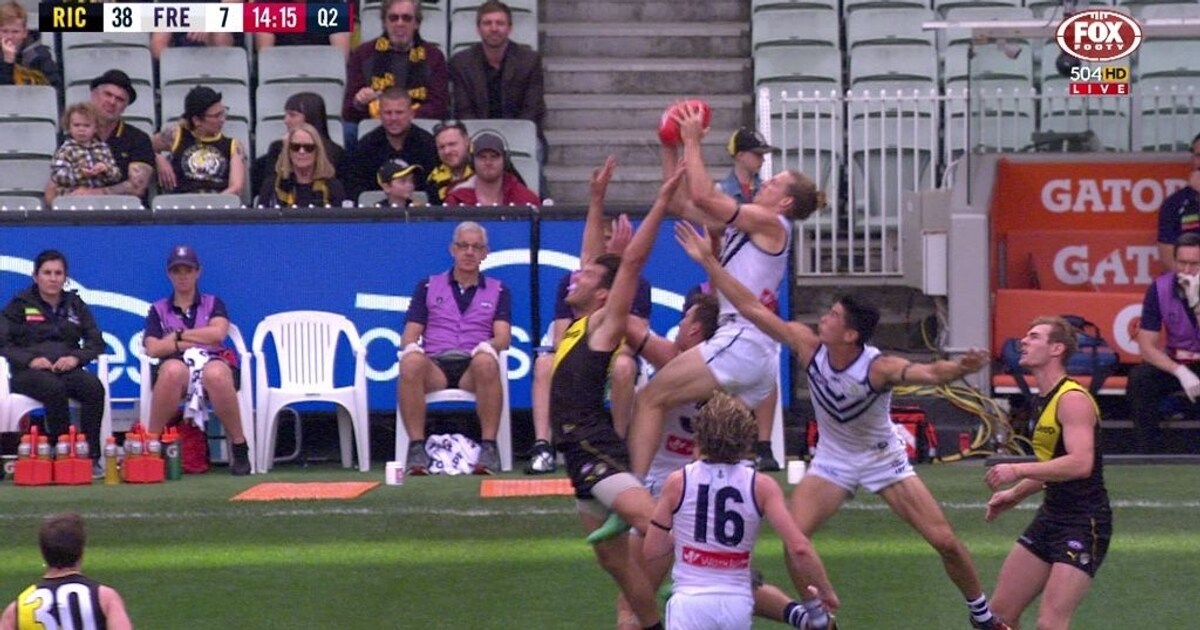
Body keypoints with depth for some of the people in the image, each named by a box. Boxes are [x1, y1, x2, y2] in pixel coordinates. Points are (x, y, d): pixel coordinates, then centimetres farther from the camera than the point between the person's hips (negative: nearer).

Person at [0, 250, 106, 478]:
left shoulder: (75, 305, 20)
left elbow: (96, 343, 12)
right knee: (53, 388, -39)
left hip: (67, 370, 3)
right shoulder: (20, 305, 12)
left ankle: (91, 456, -32)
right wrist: (30, 359, -17)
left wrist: (75, 357, -10)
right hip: (28, 372, -3)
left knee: (94, 387, -31)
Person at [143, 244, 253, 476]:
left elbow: (217, 333, -1)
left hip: (213, 362, 0)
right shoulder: (158, 310, 21)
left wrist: (179, 335, 4)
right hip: (177, 364, 0)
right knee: (173, 370, -41)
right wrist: (195, 341, 1)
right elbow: (152, 348, 4)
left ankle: (239, 448, -31)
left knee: (215, 374, -41)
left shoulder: (213, 304, 22)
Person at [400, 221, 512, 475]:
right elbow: (409, 335, 13)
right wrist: (411, 345, -12)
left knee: (486, 362, -39)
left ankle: (488, 446, -35)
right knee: (411, 363, -36)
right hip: (435, 365, 1)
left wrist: (487, 346, -19)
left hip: (472, 368, -1)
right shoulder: (428, 287, 21)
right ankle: (416, 447, -35)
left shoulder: (498, 291, 19)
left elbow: (503, 337, 5)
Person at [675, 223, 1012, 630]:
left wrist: (958, 368, -72)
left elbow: (928, 372, -50)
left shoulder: (879, 367, -31)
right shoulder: (810, 347, -19)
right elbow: (752, 309, -18)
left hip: (883, 459, -3)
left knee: (945, 542, -4)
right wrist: (709, 261, -21)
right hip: (832, 461, 3)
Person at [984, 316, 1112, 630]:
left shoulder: (1073, 399, -18)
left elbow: (1080, 464, -31)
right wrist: (1015, 494, 17)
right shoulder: (1046, 400, 12)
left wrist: (1019, 471, -29)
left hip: (1083, 524, -10)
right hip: (1050, 518, 10)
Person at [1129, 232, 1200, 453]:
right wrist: (1180, 372, -25)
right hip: (1175, 363, 2)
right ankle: (1150, 448, -19)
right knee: (1139, 377, -27)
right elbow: (1147, 346, -10)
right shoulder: (1160, 288, -8)